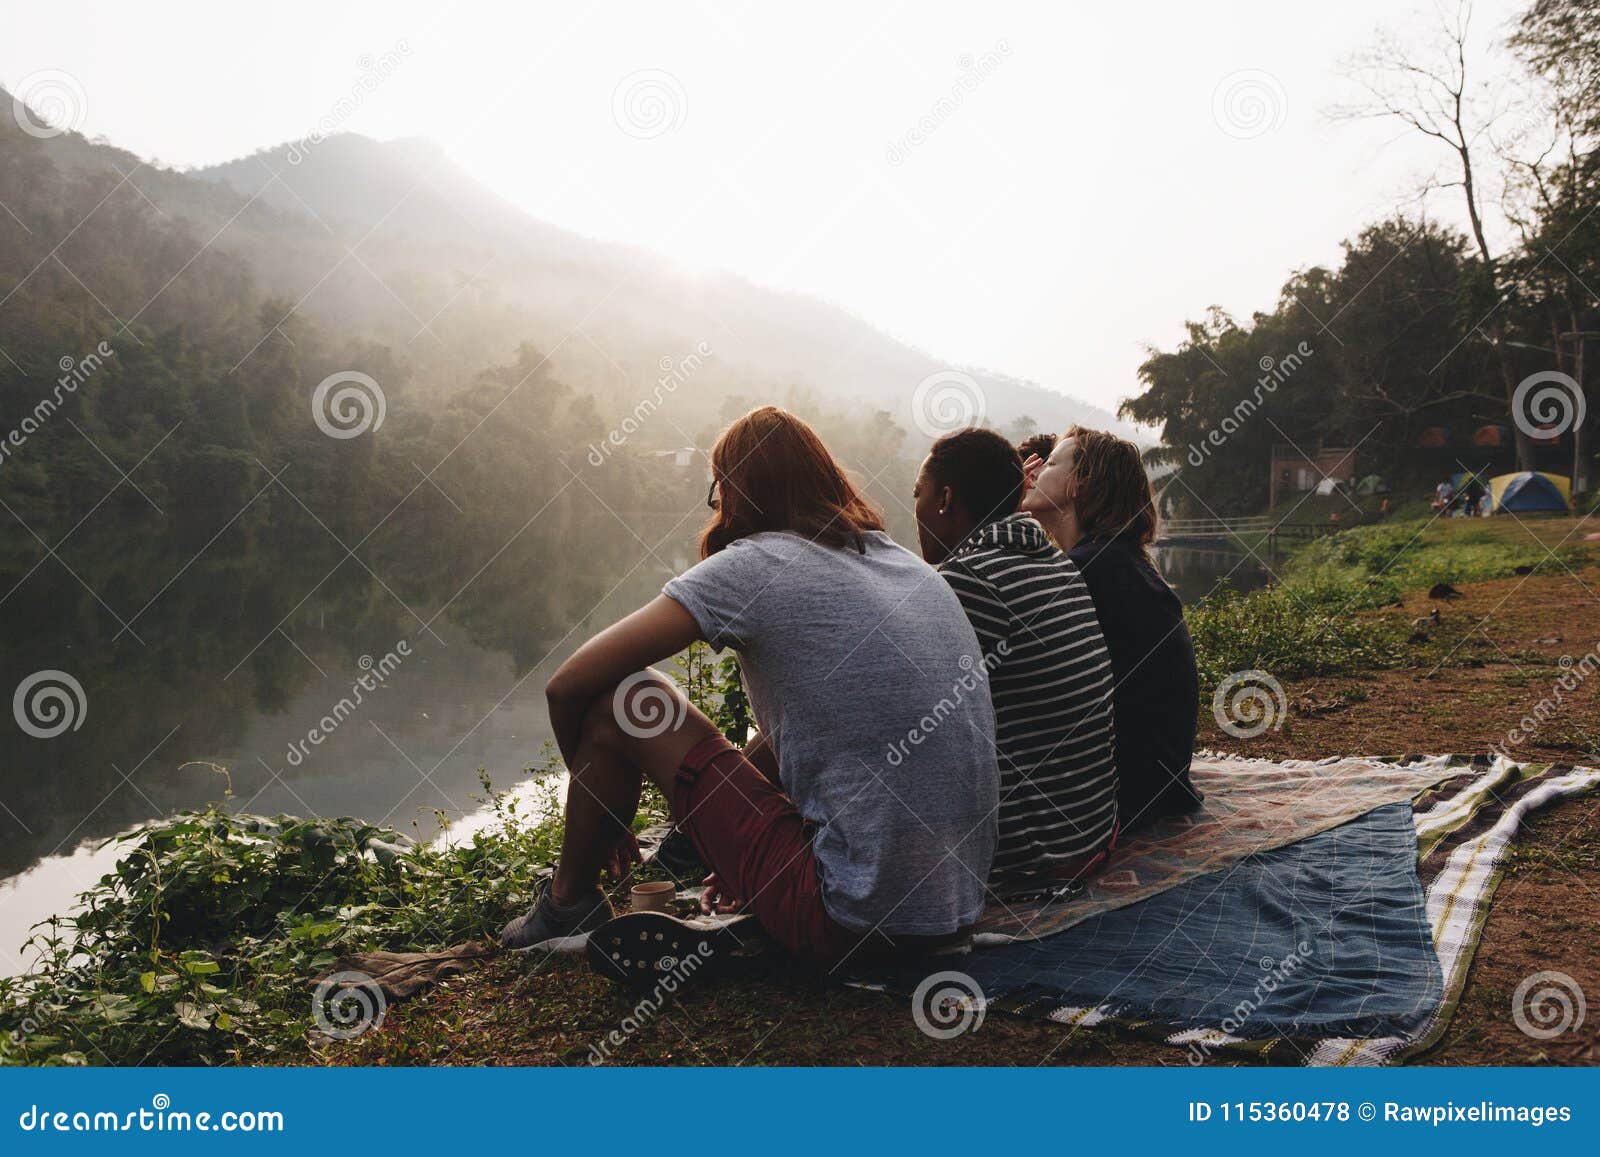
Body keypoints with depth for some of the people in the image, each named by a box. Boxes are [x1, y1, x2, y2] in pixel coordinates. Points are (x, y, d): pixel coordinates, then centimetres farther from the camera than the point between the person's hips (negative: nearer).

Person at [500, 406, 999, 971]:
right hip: (960, 905, 8)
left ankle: (569, 902, 23)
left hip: (852, 918, -8)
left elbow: (567, 686, -5)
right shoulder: (908, 562, 13)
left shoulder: (751, 567, -8)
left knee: (617, 699, 2)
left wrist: (595, 793, 14)